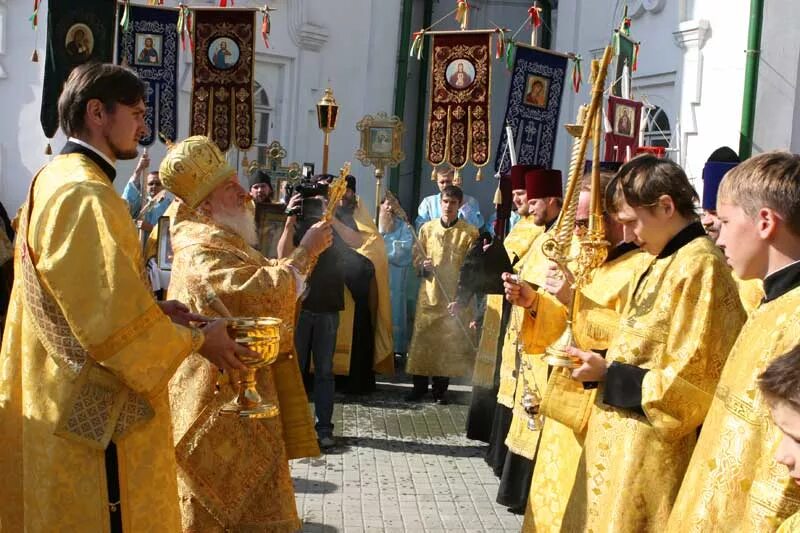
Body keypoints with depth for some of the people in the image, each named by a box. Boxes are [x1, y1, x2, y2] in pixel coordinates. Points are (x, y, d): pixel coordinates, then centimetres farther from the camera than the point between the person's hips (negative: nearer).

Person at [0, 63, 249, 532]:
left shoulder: (53, 180, 12)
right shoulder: (86, 195, -20)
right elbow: (117, 322, -23)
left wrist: (153, 309, 9)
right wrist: (198, 340, -9)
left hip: (62, 401, 11)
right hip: (97, 411, -11)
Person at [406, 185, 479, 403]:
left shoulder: (470, 232, -2)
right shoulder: (427, 228, 7)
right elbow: (416, 259, 13)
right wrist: (422, 266, -11)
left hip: (455, 298, -2)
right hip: (429, 295, 2)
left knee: (449, 343, 1)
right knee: (422, 340, 1)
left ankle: (441, 389, 13)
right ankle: (419, 386, 14)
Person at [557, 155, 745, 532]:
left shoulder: (699, 267, -19)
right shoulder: (665, 262, 10)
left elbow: (690, 384, -21)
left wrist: (609, 374, -16)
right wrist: (605, 367, 2)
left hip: (653, 455, -9)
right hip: (626, 442, 9)